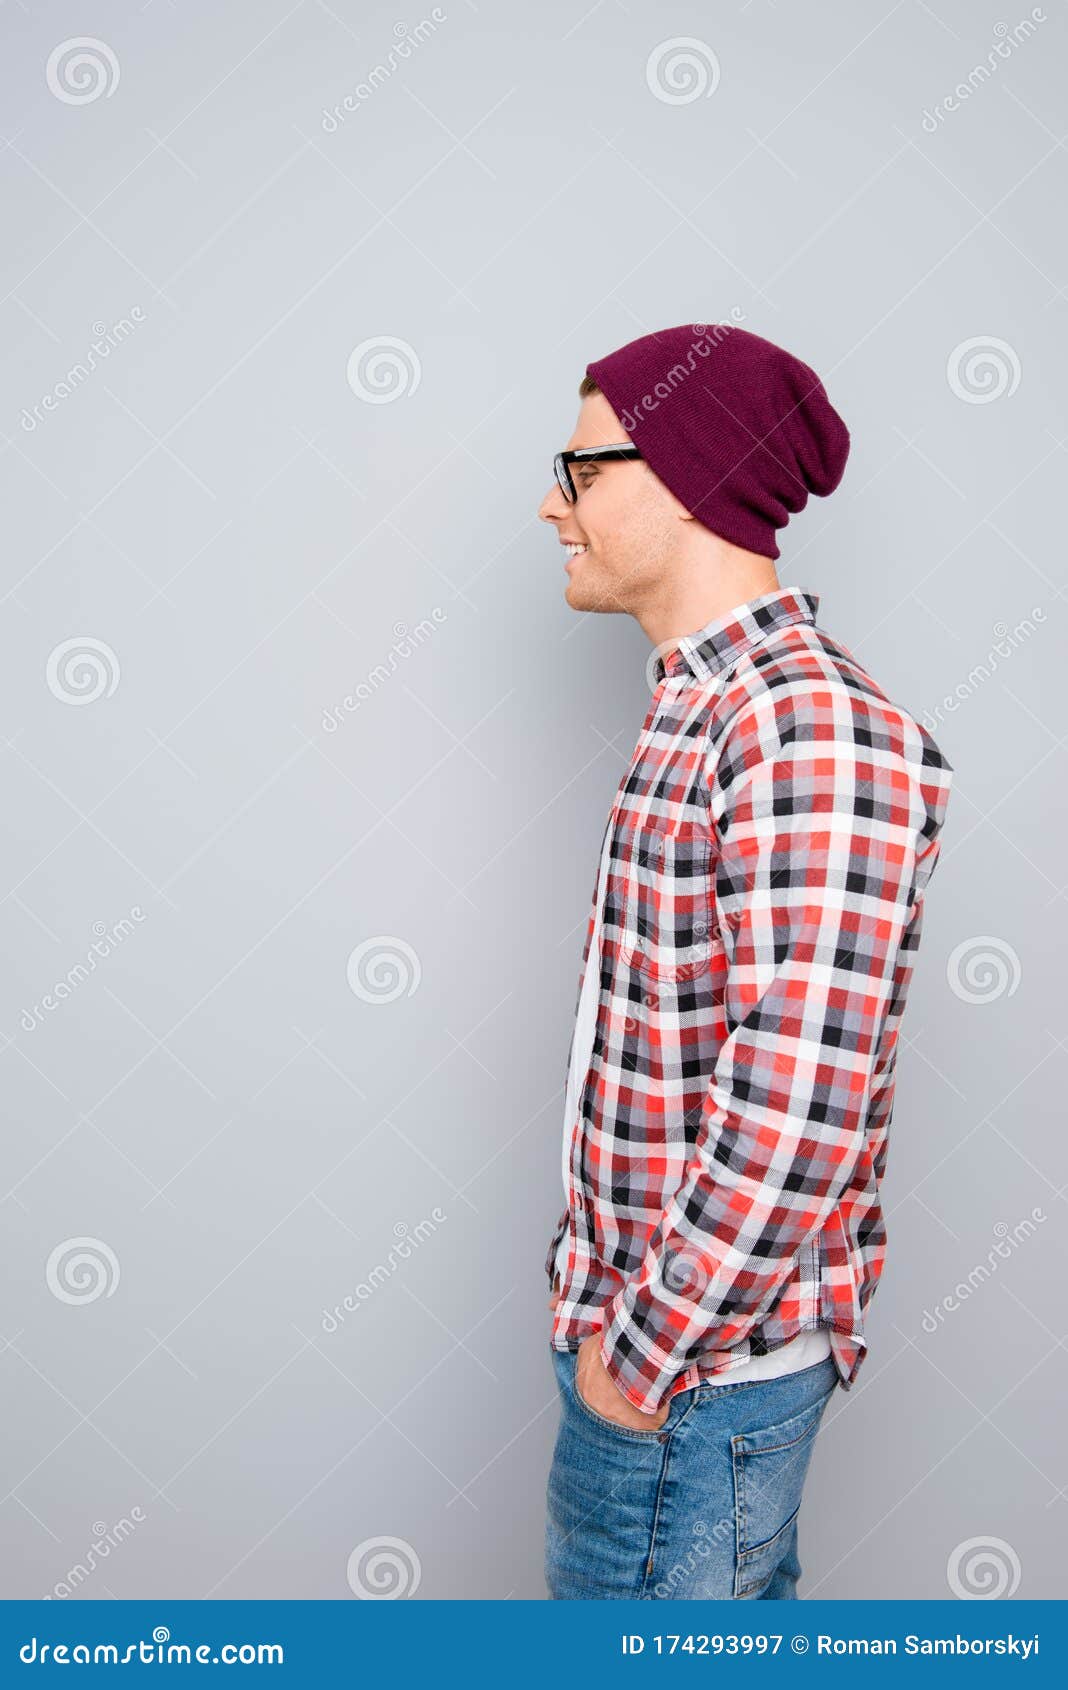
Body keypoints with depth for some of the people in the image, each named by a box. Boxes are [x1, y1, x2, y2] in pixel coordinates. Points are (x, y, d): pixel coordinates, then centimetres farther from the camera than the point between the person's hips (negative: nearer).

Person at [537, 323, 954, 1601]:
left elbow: (798, 1109, -28)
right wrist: (607, 1290, 14)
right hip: (638, 1312, 9)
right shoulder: (702, 704, 9)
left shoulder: (814, 729, -23)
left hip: (695, 1357, -8)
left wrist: (646, 1346, -17)